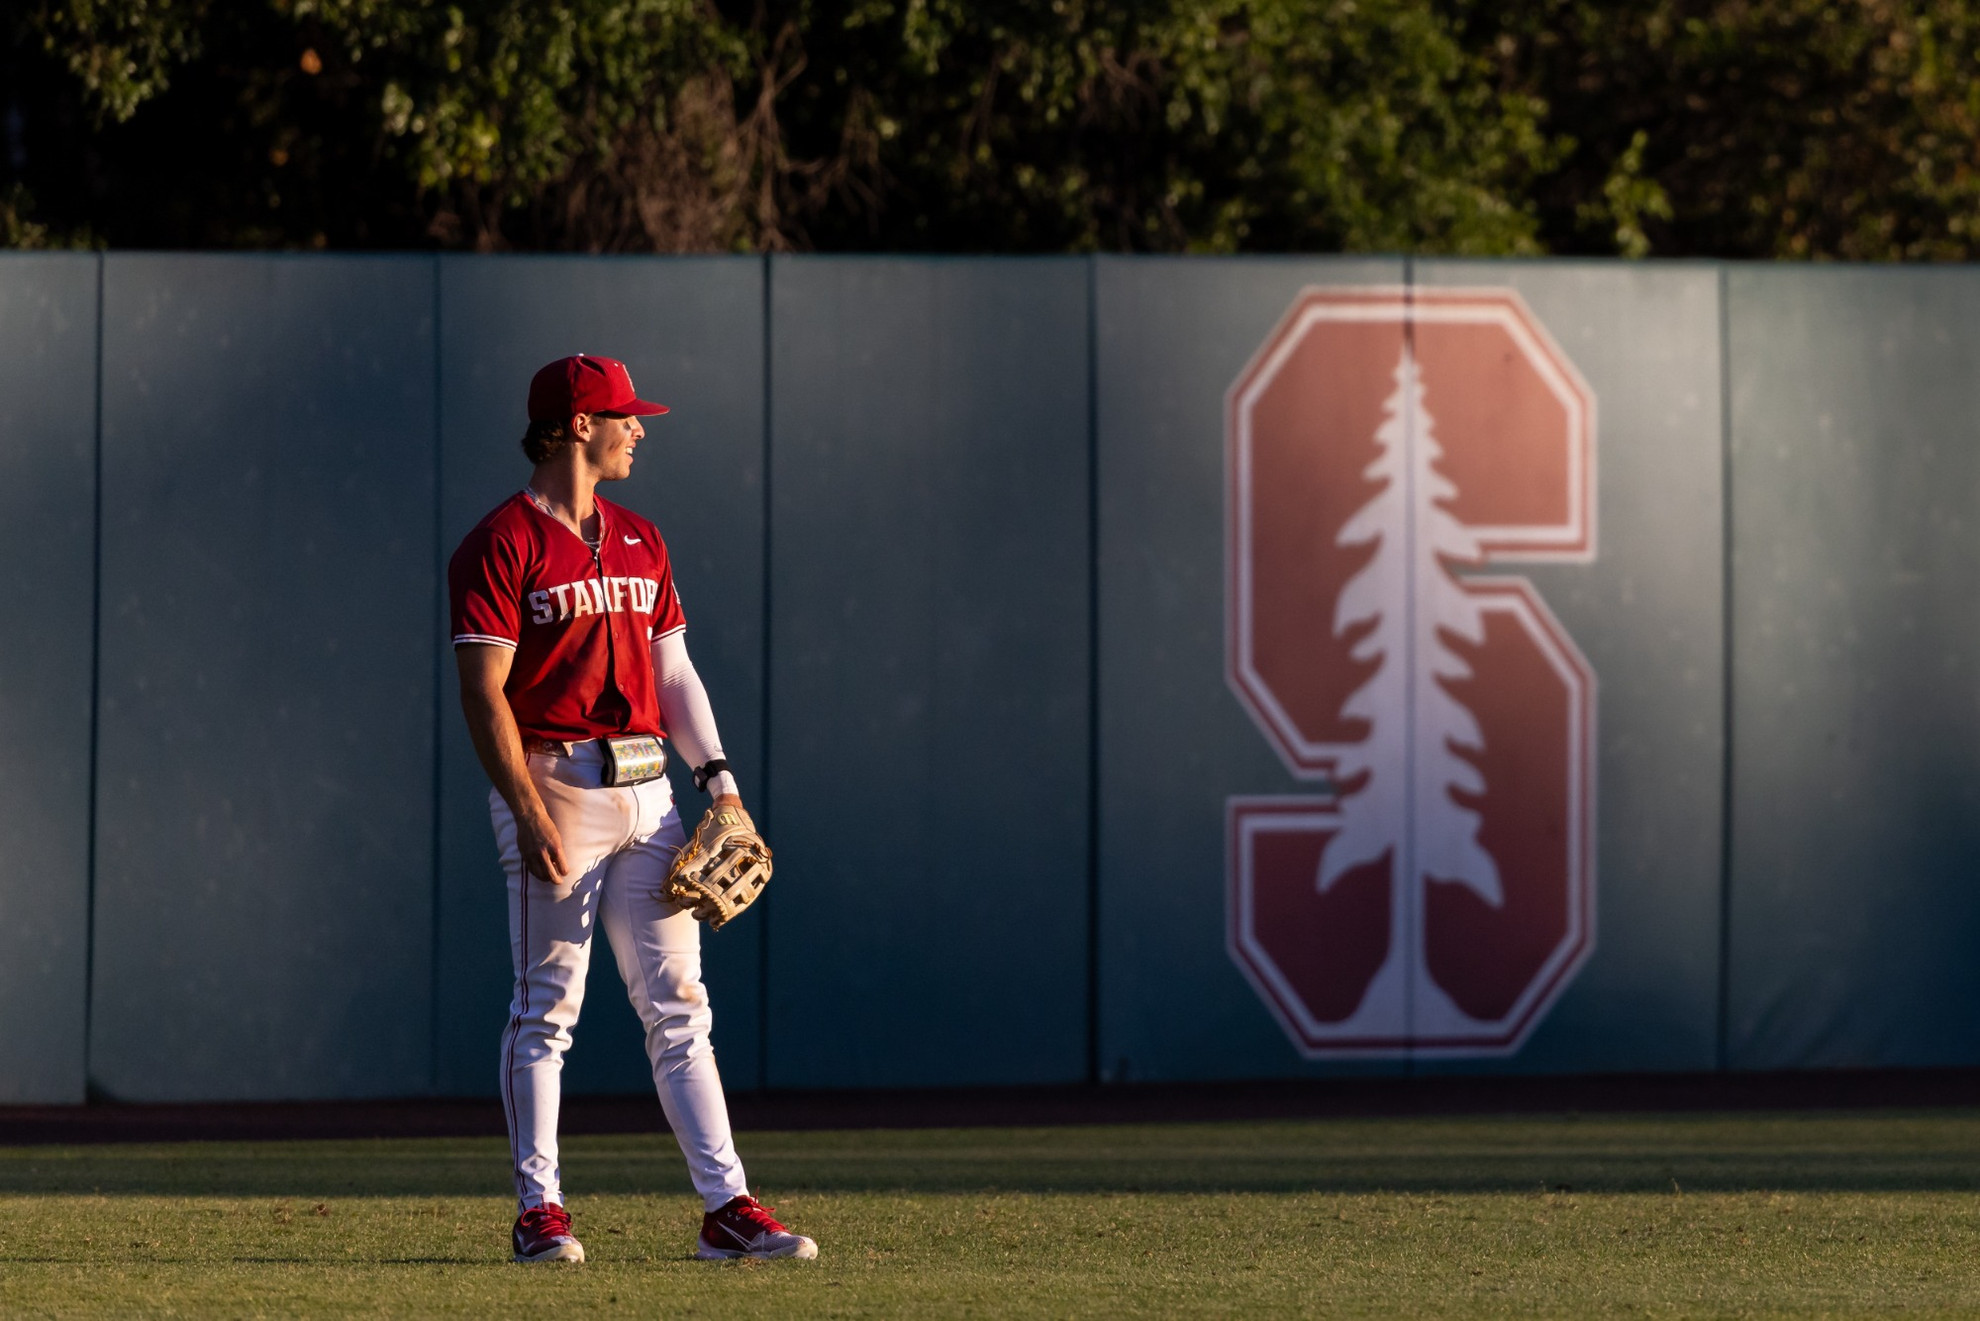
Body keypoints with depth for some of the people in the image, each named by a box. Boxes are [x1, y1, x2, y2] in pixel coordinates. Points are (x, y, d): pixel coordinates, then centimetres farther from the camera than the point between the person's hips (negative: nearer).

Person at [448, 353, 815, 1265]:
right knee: (547, 1005, -4)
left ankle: (727, 1207, 0)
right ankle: (539, 1213, 1)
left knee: (677, 1005, 3)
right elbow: (484, 690, -12)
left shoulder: (641, 544, 17)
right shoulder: (503, 544, -6)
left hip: (646, 794, 7)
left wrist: (718, 778, 8)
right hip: (555, 788, -7)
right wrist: (529, 813, -20)